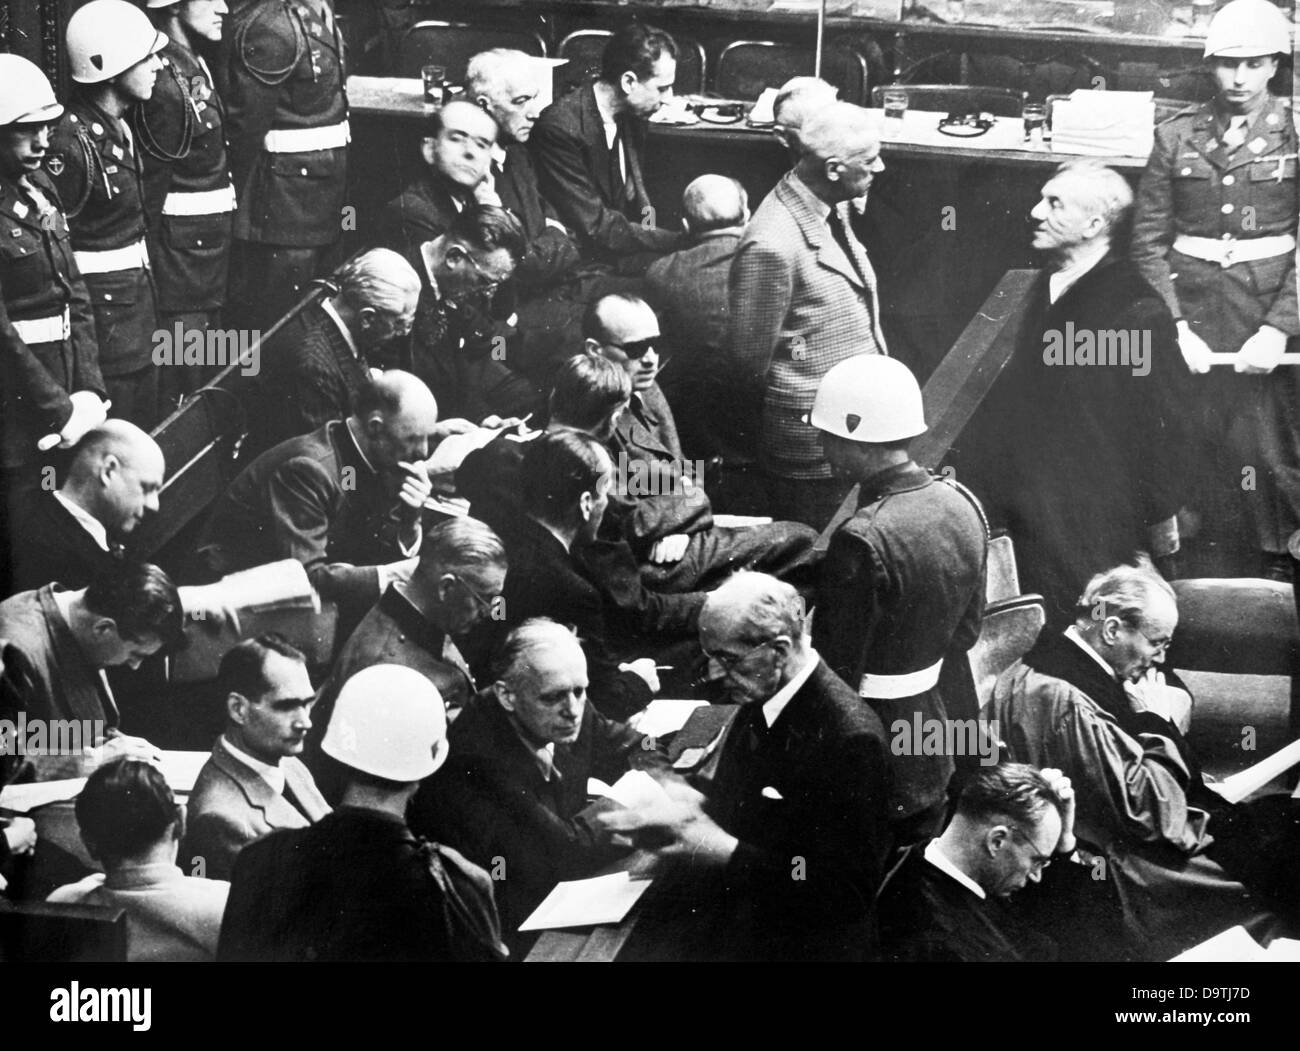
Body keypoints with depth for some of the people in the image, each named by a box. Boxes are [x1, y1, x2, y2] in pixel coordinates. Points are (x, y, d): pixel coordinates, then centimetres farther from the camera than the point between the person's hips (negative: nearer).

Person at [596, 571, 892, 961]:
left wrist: (727, 853, -24)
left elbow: (851, 894, -23)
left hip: (800, 945, -7)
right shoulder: (759, 701, 3)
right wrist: (695, 805, -3)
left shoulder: (850, 740, -22)